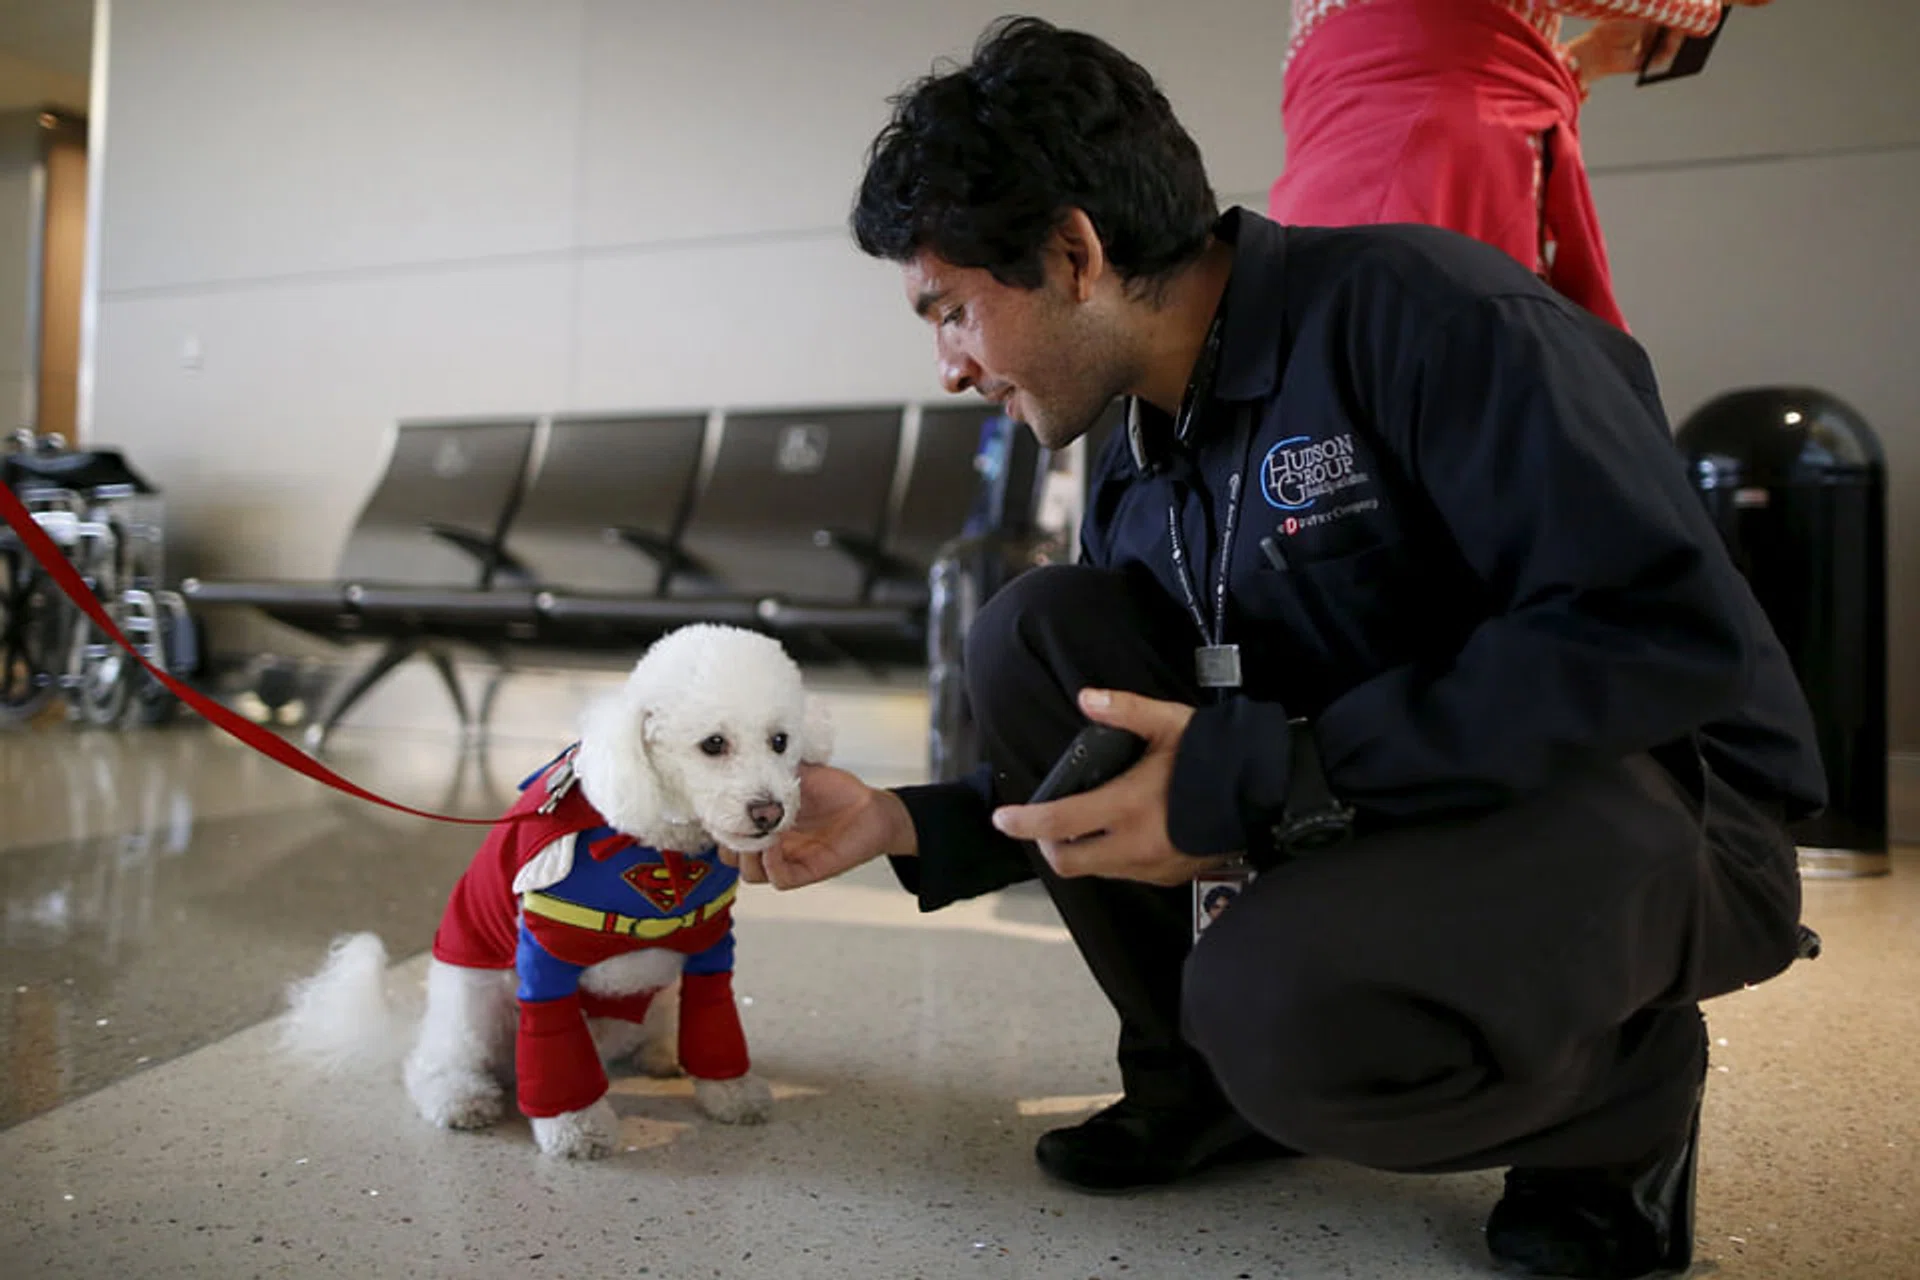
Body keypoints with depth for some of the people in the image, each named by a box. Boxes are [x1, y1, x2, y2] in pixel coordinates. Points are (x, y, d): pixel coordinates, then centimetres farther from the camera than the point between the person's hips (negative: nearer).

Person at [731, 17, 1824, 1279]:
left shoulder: (1415, 309, -19)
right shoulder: (1136, 480, 5)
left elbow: (1667, 630, -27)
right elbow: (1120, 772, 12)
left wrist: (1256, 778, -29)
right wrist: (908, 825, -1)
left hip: (1654, 798, -7)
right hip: (1375, 801, 7)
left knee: (1278, 995, -36)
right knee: (1035, 637, -8)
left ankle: (1621, 1090, -1)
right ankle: (1203, 1078, 5)